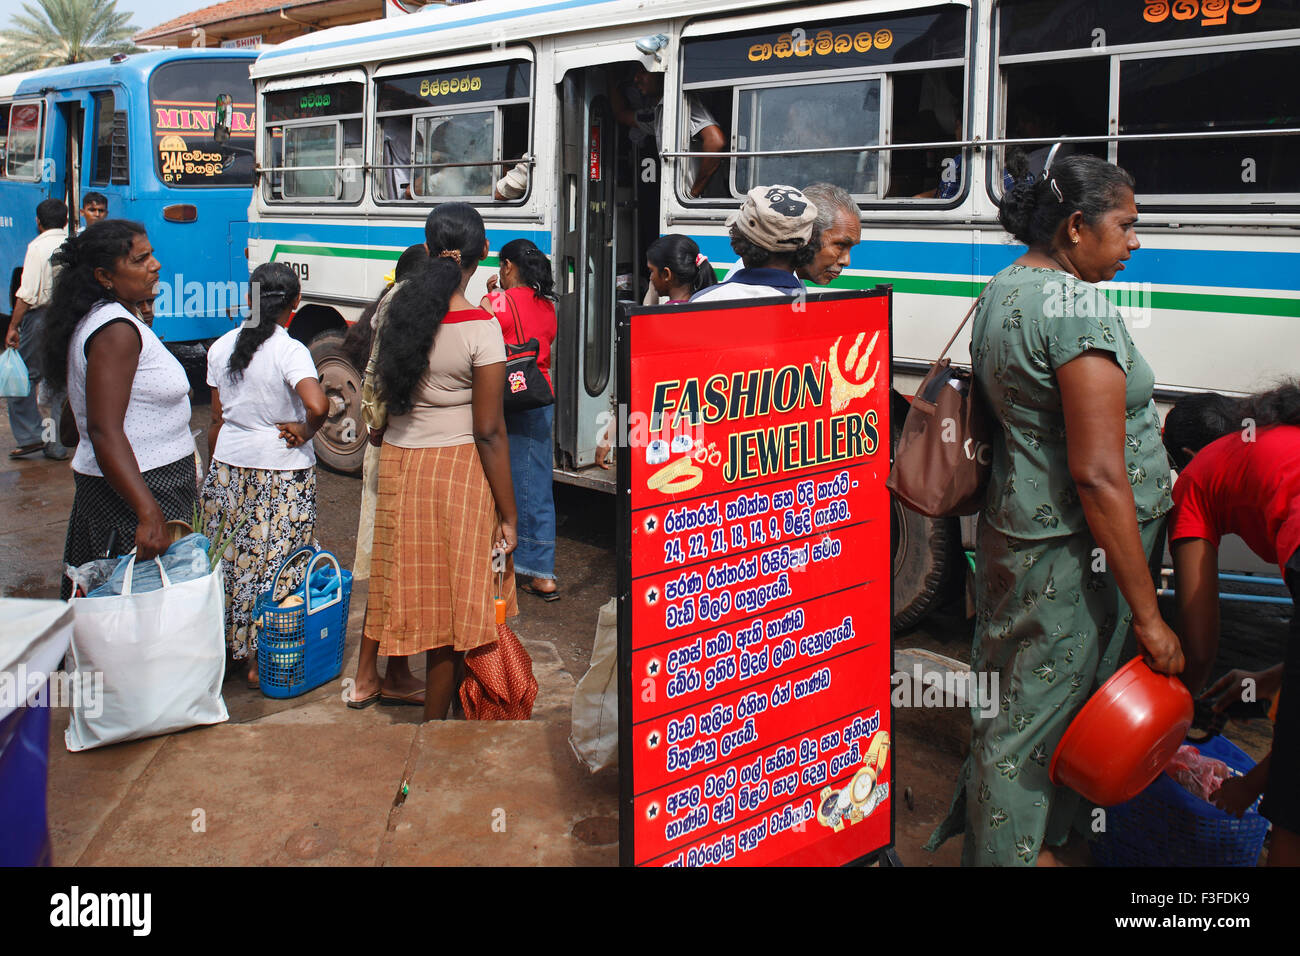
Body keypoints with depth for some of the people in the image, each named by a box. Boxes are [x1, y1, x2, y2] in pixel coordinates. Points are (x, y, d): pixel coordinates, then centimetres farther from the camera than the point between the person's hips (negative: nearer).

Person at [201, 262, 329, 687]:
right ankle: (262, 660, 11)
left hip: (229, 466, 5)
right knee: (274, 562, 5)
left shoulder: (221, 347, 2)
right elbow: (317, 406, -30)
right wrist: (305, 433, -10)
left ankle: (225, 645, 26)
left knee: (229, 557, 15)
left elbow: (217, 420, 9)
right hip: (282, 474, -5)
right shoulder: (290, 350, -14)